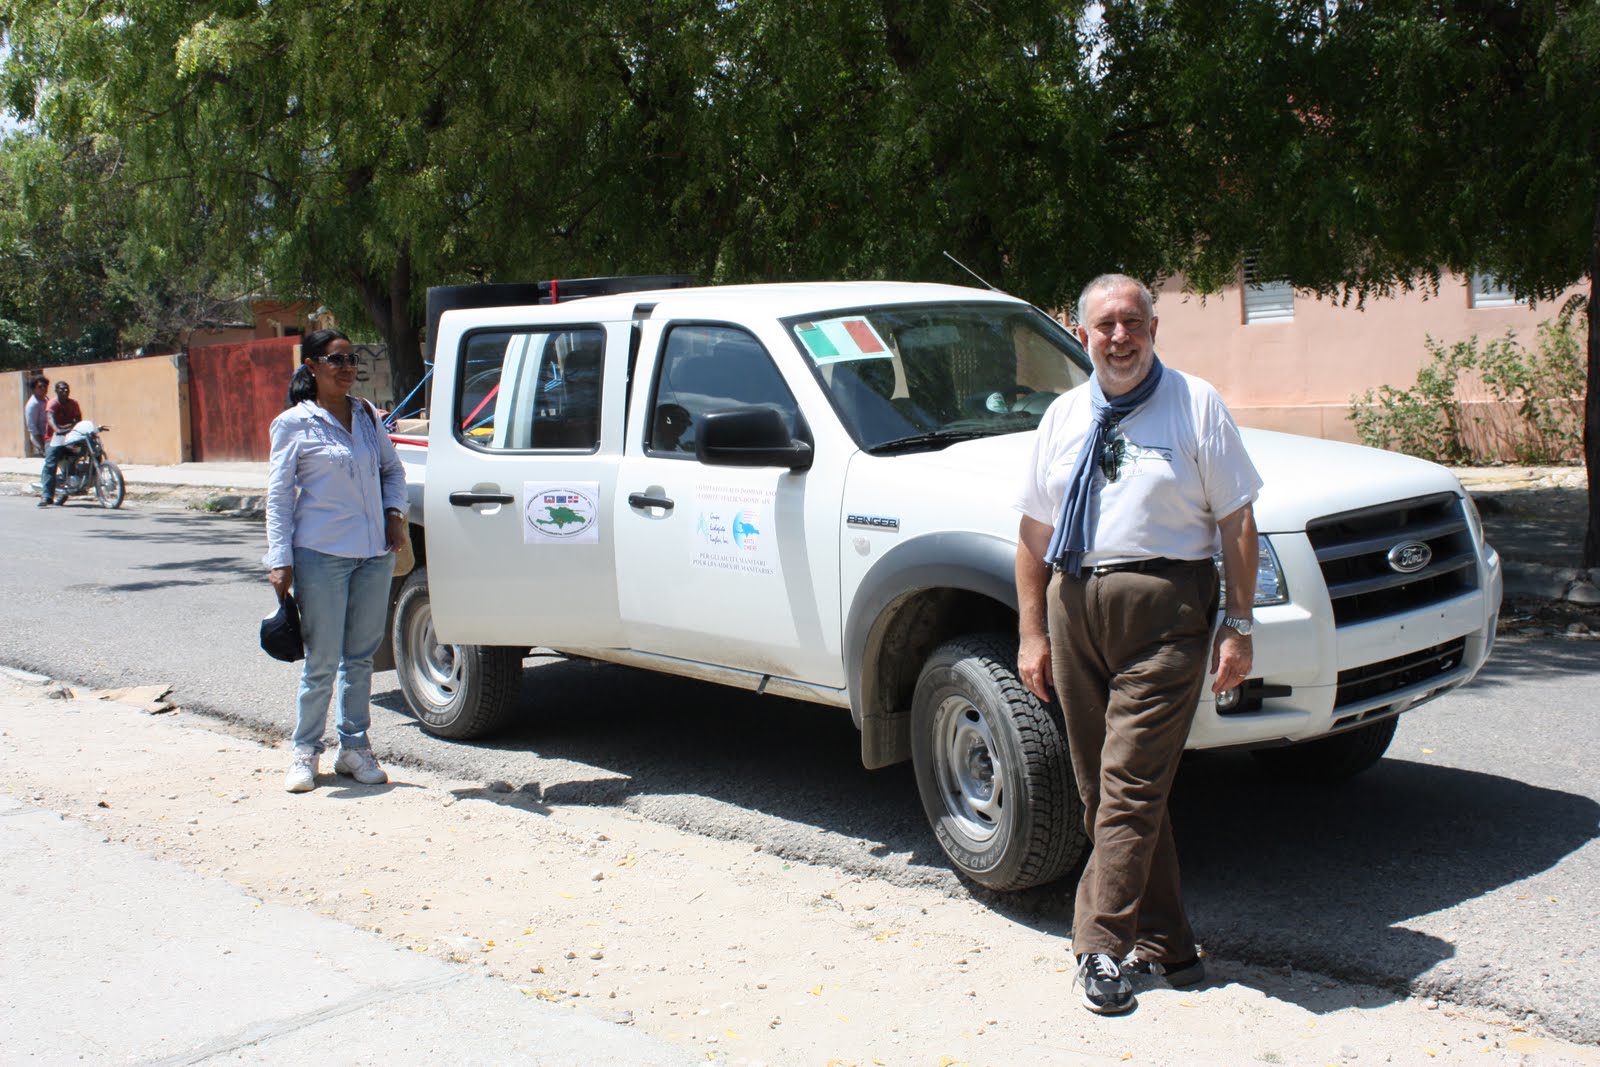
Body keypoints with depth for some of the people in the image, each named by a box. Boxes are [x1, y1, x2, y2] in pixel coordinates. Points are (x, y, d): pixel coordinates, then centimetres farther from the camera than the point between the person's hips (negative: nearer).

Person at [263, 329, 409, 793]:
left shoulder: (366, 414, 12)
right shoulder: (294, 424, -2)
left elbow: (392, 468, 24)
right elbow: (278, 495, -1)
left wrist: (394, 513, 7)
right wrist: (279, 559, -7)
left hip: (374, 552, 5)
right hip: (321, 553, -4)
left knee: (361, 656, 10)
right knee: (322, 660, -2)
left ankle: (354, 747, 20)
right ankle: (305, 751, 13)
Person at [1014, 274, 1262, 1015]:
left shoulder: (1195, 405, 1)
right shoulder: (1064, 417, 13)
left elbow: (1236, 521, -1)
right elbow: (1034, 530, 14)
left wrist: (1238, 626, -7)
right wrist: (1033, 633, 8)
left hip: (1163, 605, -5)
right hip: (1075, 601, 5)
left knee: (1131, 785, -8)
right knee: (1100, 788, 9)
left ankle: (1102, 948, 1)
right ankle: (1165, 944, 21)